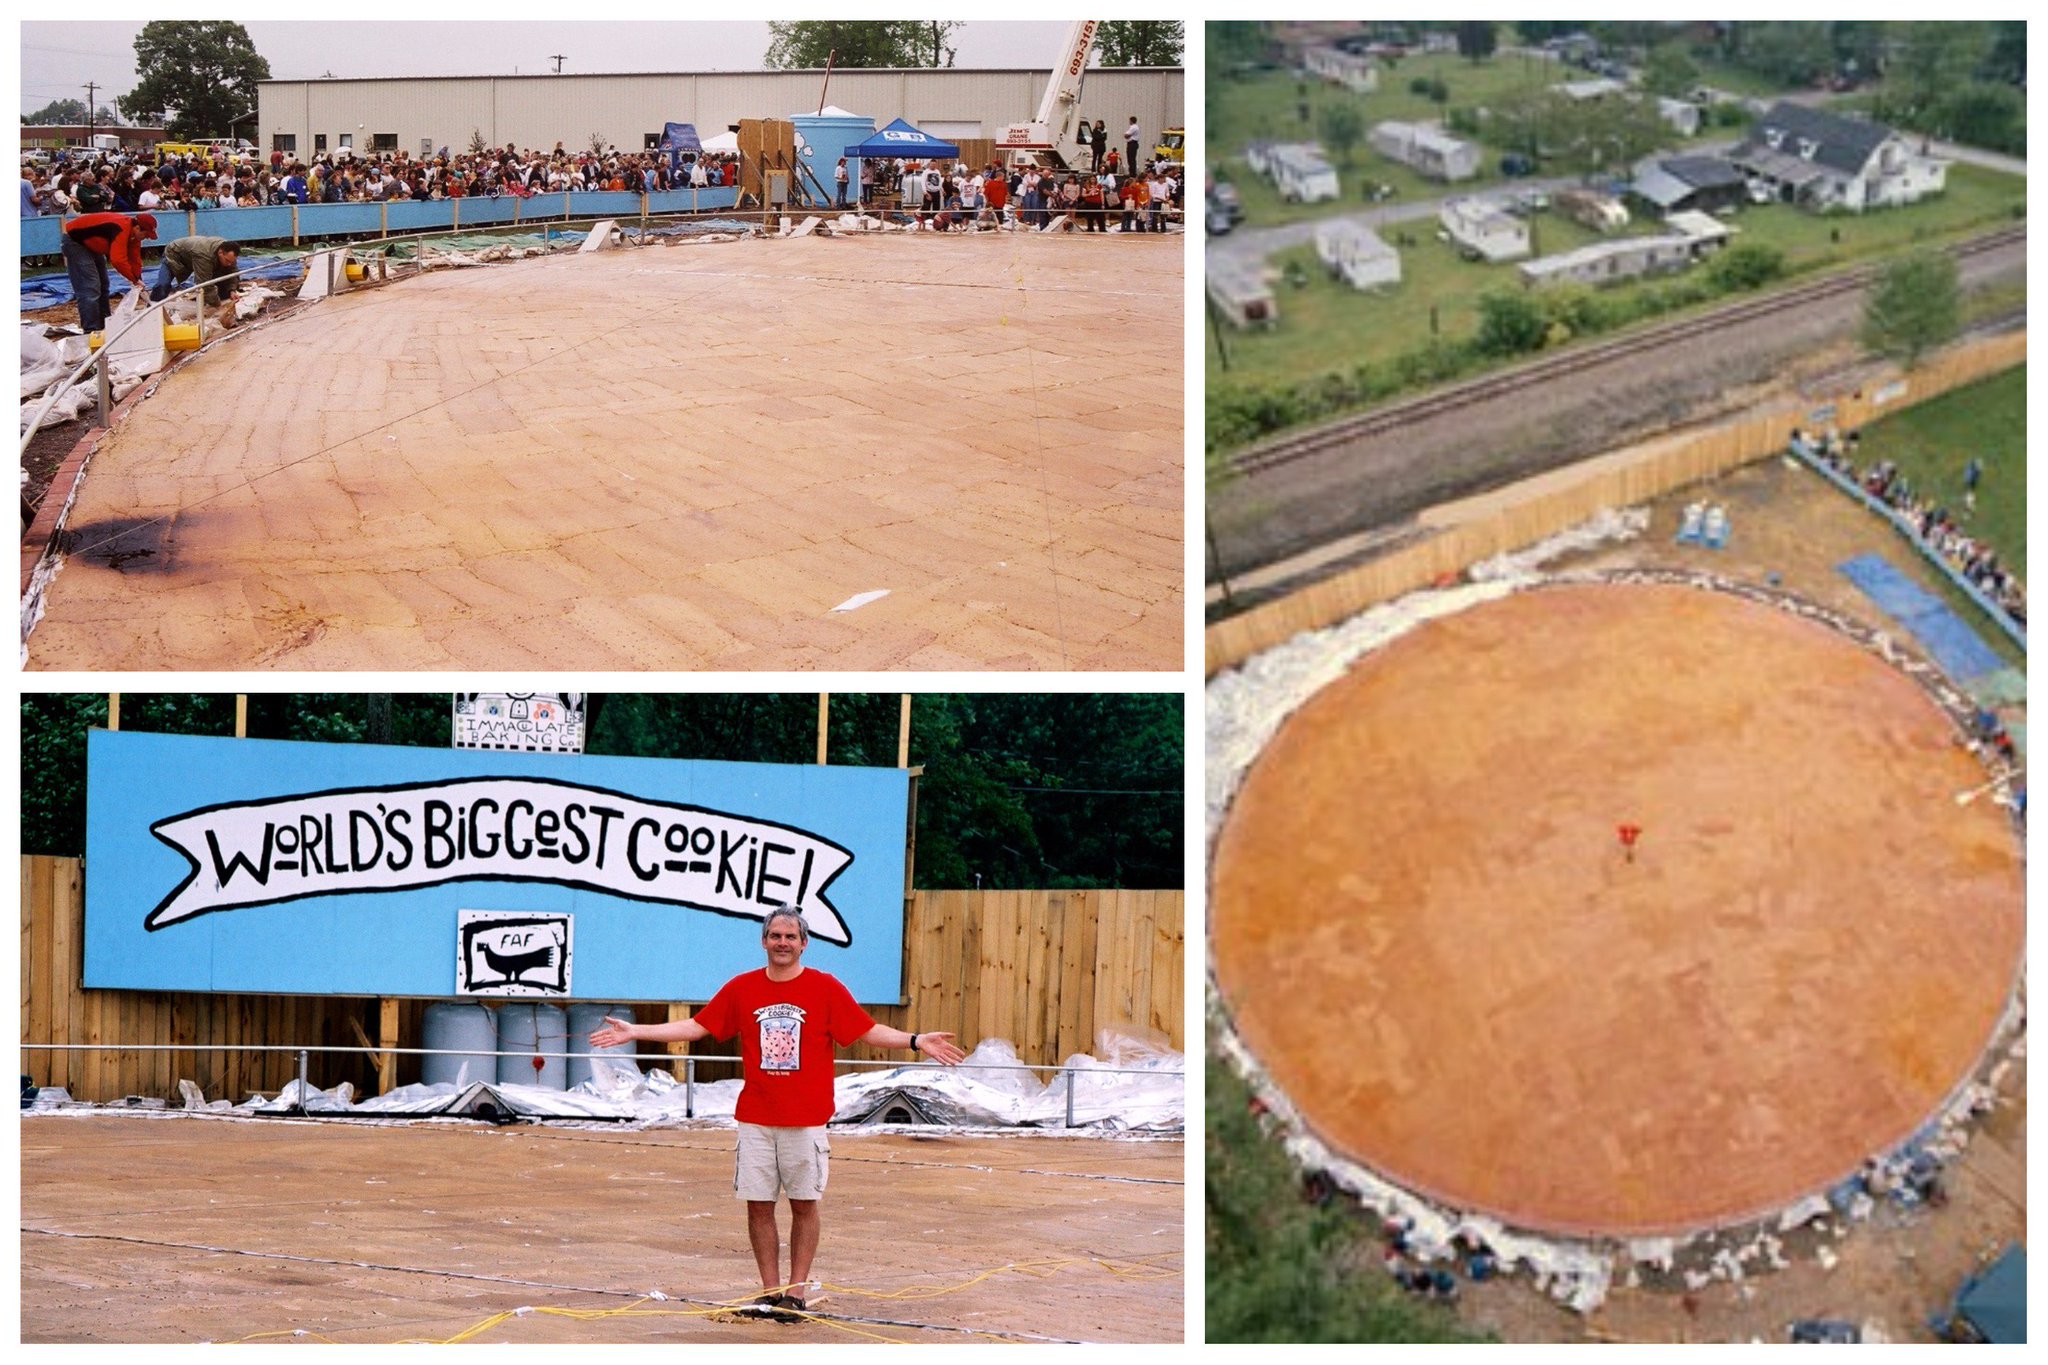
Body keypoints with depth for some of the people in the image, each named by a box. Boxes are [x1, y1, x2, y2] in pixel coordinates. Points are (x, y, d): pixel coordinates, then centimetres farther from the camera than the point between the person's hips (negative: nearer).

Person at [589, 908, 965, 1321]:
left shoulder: (826, 989, 1)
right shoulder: (741, 989, 7)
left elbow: (867, 1031, 0)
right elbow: (697, 1027, 11)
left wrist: (915, 1040, -13)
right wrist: (635, 1032, 9)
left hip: (806, 1120, -2)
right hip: (755, 1119, 2)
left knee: (804, 1204, 1)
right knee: (759, 1205, 2)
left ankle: (797, 1290, 8)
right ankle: (770, 1291, 10)